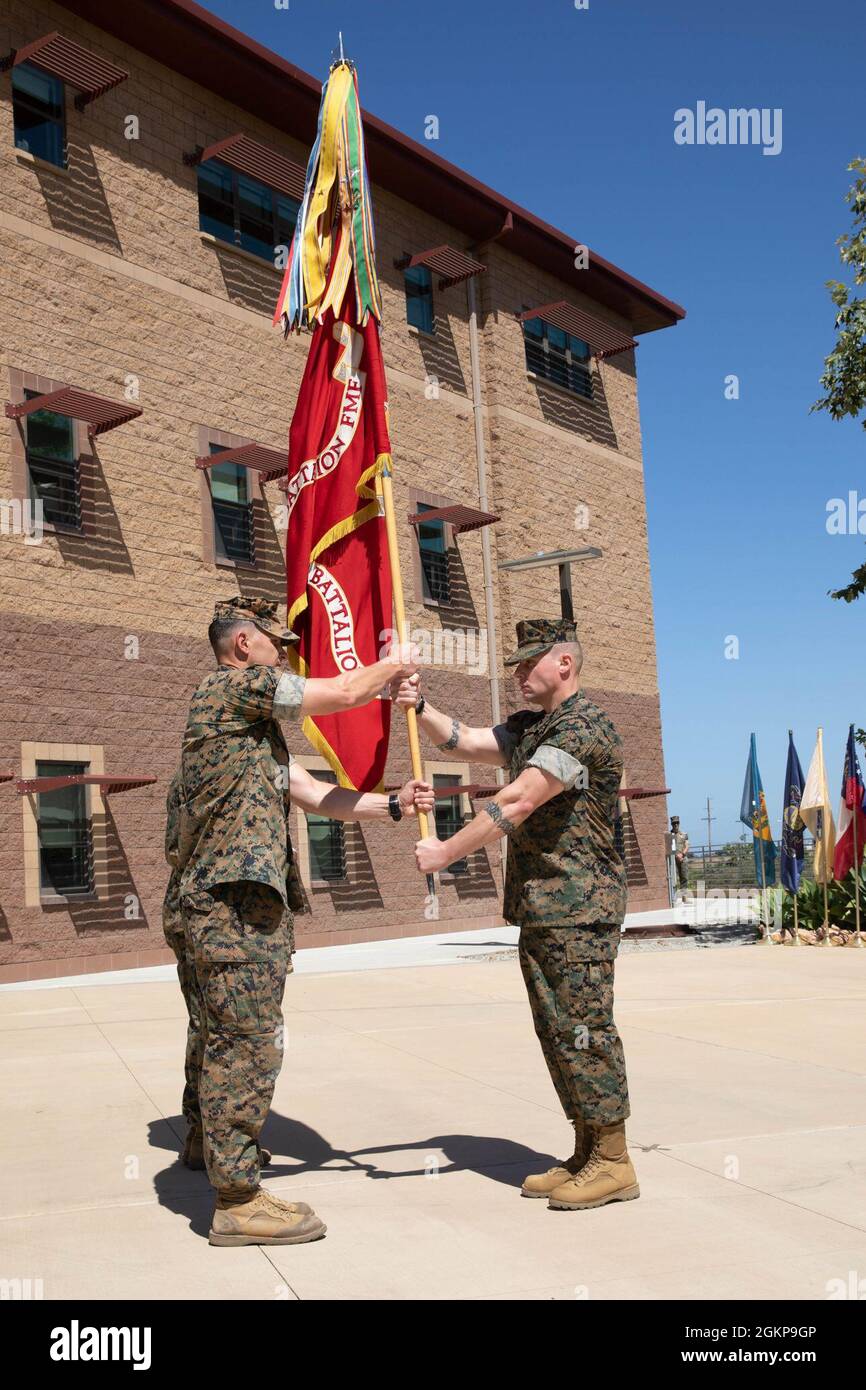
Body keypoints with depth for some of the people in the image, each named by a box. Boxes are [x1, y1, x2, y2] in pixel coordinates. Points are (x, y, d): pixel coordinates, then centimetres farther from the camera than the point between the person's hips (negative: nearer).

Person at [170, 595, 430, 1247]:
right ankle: (237, 1199, -5)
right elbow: (346, 692, -7)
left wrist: (393, 805, 6)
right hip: (235, 900, -11)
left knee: (217, 1033, 25)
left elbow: (315, 794, 16)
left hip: (203, 900, 11)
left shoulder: (256, 726, 25)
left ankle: (205, 1140, 42)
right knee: (247, 1040, -9)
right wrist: (394, 664, 12)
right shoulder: (237, 684, -6)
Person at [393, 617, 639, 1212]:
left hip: (579, 910, -10)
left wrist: (446, 852, -18)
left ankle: (614, 1162, 5)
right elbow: (466, 742, 17)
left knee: (584, 1030, -5)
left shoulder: (584, 726, -14)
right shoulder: (530, 727, 19)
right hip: (540, 911, 10)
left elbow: (518, 802, -20)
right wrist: (419, 706, -1)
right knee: (557, 1032, 12)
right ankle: (587, 1155, 20)